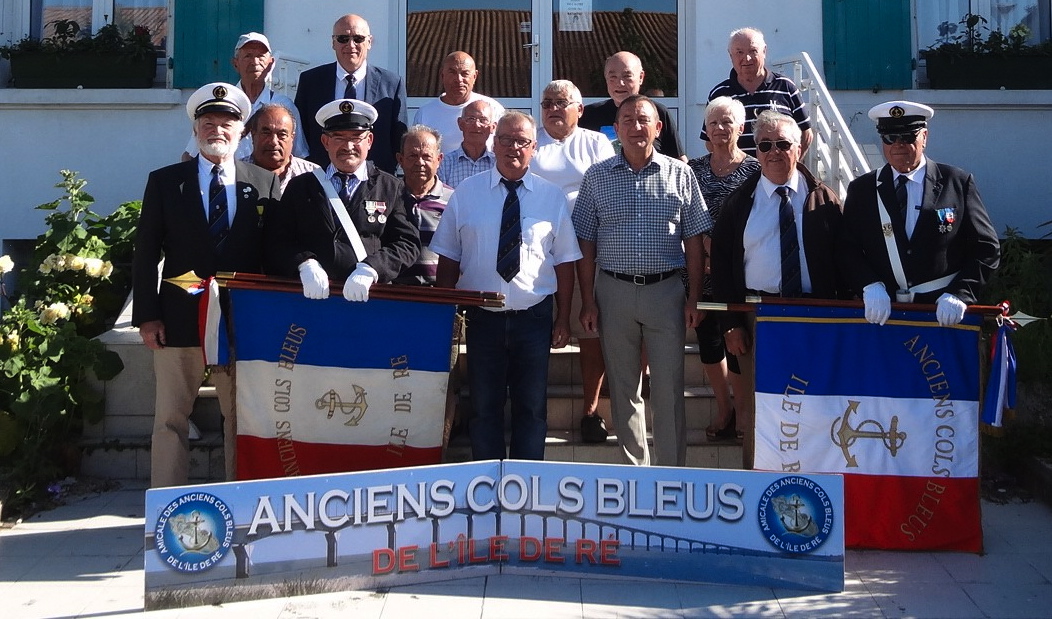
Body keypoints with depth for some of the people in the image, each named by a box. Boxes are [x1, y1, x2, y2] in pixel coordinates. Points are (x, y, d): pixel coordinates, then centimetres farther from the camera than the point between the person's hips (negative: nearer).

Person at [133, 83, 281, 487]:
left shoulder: (265, 184, 6)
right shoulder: (164, 181, 6)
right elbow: (145, 254, 3)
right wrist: (146, 315, -4)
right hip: (179, 318, 0)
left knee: (241, 418, 7)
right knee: (170, 418, 5)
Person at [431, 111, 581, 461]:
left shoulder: (552, 197, 3)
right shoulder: (466, 193, 2)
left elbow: (565, 261, 3)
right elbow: (448, 258, 3)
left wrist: (563, 319, 0)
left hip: (534, 318, 0)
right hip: (483, 317, 0)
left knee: (532, 408, 8)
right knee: (484, 407, 9)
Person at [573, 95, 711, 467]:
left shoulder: (679, 174, 3)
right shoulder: (597, 177, 4)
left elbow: (693, 241, 4)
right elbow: (586, 243, 3)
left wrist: (694, 298, -1)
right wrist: (588, 301, -2)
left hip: (666, 290, -1)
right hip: (613, 291, 1)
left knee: (669, 388, 3)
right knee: (623, 387, 10)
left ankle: (671, 472, 14)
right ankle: (633, 469, 22)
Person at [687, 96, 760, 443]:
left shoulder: (754, 169, -1)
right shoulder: (694, 169, 9)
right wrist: (708, 249, -9)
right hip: (703, 271, 4)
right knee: (707, 344, 10)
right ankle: (724, 412, 27)